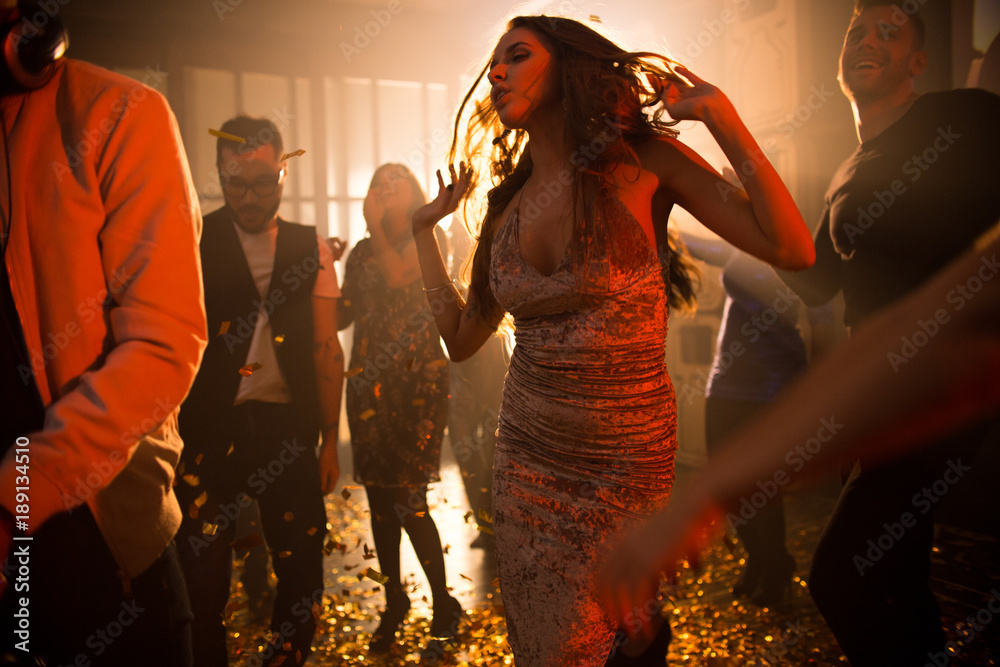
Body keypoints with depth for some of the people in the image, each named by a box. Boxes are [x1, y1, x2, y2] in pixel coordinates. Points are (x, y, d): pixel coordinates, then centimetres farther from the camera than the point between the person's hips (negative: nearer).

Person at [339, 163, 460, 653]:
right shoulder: (362, 253, 12)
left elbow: (403, 281, -17)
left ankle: (444, 604, 12)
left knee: (407, 501, -7)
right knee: (379, 499, 9)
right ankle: (393, 600, 27)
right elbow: (342, 315, 7)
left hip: (416, 383, -4)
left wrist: (378, 229, -11)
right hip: (369, 384, 4)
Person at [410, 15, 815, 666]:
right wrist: (425, 227, 12)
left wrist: (720, 113, -15)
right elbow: (462, 337, 8)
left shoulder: (640, 159, -8)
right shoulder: (509, 203, 5)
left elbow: (793, 249, -15)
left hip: (626, 458, -4)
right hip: (528, 454, 5)